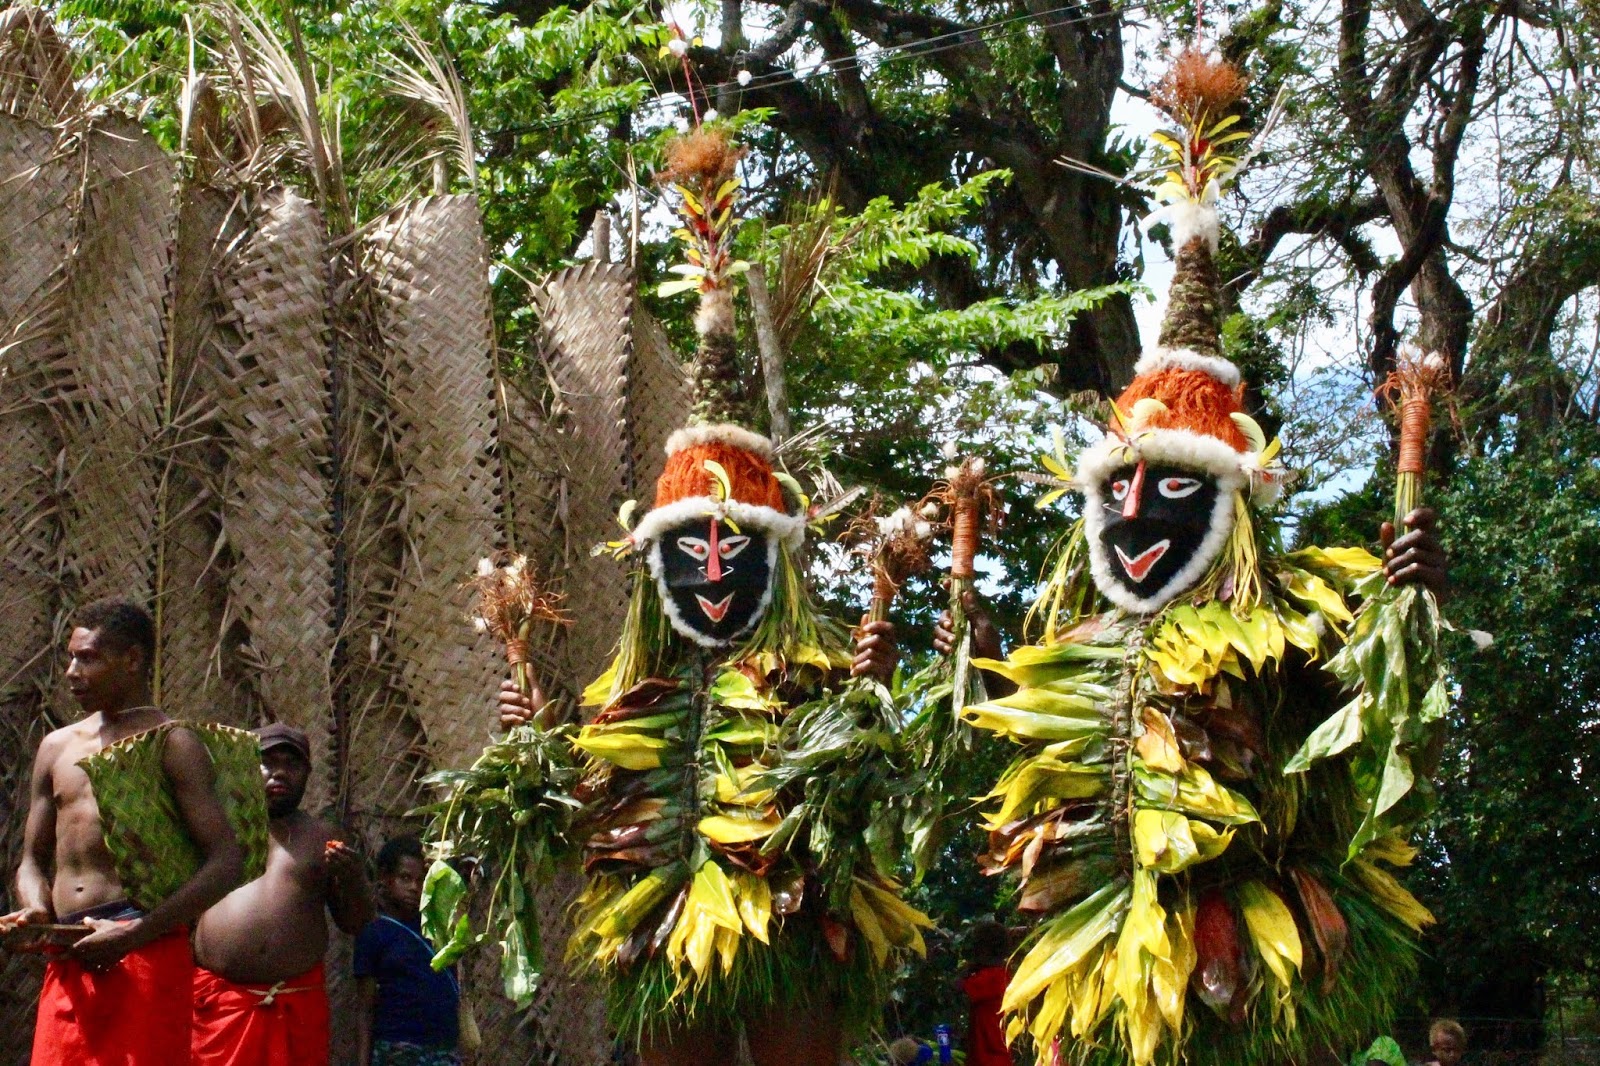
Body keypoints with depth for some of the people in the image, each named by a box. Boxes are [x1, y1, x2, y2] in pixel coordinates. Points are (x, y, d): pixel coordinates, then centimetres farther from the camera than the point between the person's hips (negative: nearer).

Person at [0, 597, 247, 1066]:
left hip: (146, 956, -6)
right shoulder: (56, 748, 20)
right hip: (68, 962, 6)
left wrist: (135, 933, -16)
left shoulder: (170, 743, 1)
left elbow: (226, 861, -7)